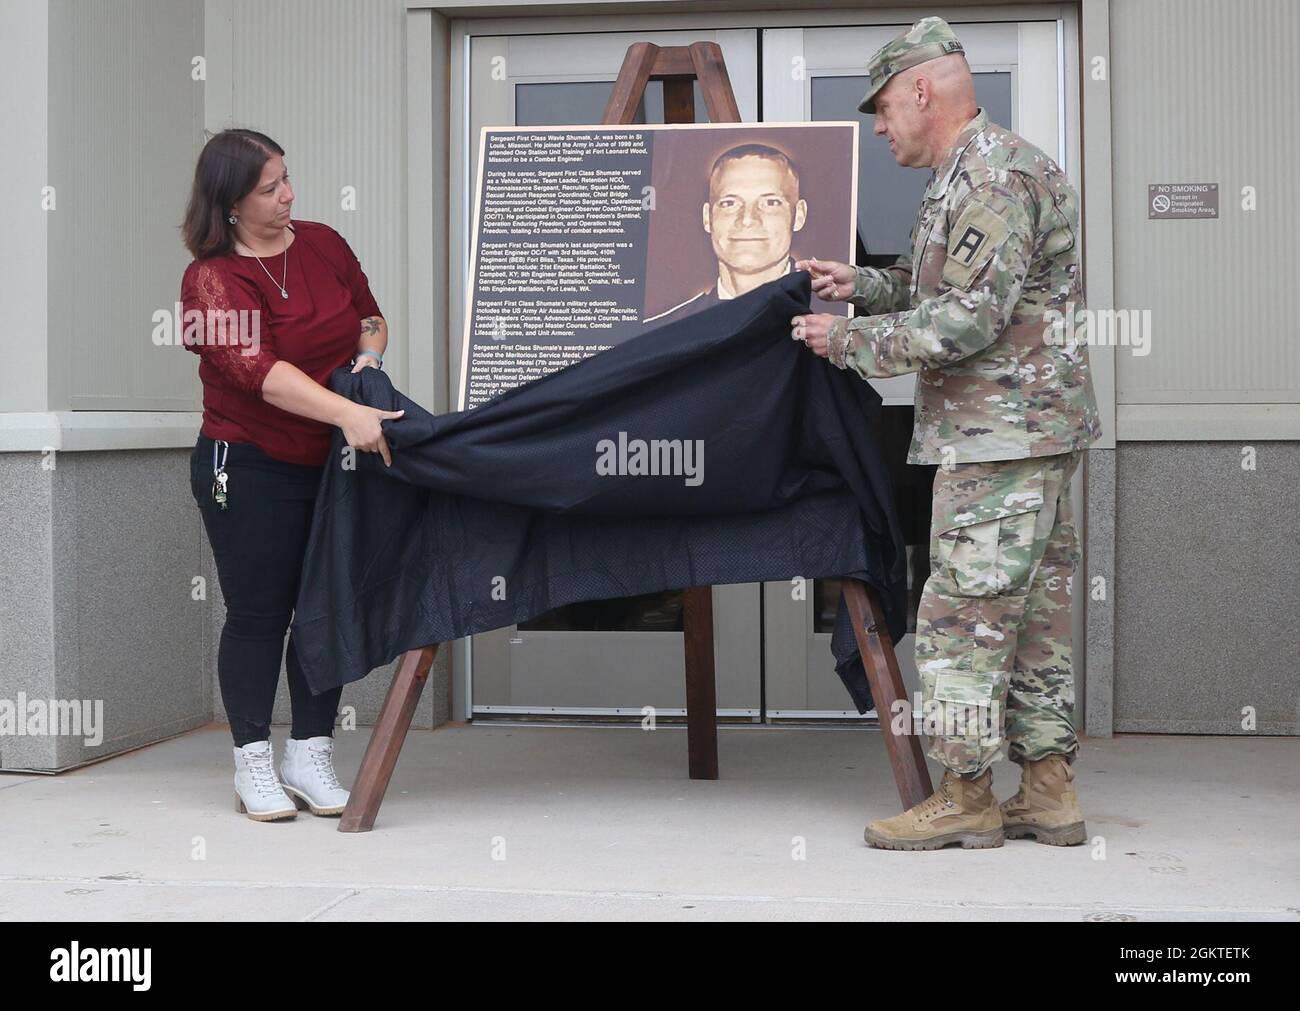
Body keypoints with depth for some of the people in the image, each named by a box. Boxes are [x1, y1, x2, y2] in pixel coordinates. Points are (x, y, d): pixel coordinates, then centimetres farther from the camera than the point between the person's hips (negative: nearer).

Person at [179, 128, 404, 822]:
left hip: (334, 463, 6)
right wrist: (346, 413, -39)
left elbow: (369, 315, 22)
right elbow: (257, 368, -28)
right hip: (249, 470, -5)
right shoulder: (213, 278, -13)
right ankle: (253, 765, 12)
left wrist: (370, 351, -2)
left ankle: (310, 757, 17)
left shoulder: (322, 244, 5)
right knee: (258, 612, -1)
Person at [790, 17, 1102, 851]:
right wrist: (862, 283, 12)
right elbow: (944, 291, 26)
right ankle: (1049, 794, 17)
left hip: (1004, 432, -11)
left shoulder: (995, 175, -15)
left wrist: (848, 340, -14)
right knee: (1032, 611, 11)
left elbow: (967, 319, -21)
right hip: (1031, 432, 11)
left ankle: (967, 799, 2)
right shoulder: (975, 176, 19)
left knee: (965, 612, -6)